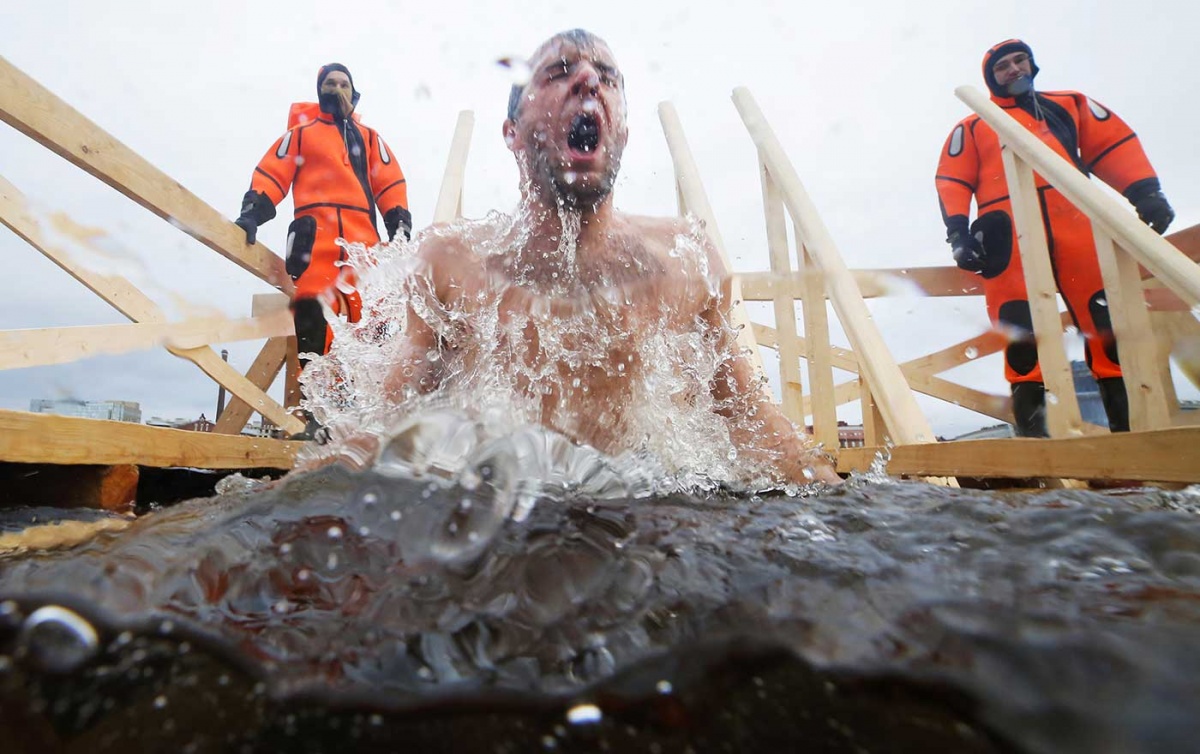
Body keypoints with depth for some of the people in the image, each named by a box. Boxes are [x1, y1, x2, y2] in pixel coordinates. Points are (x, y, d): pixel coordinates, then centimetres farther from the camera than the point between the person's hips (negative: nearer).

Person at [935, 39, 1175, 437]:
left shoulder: (1071, 105, 29)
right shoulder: (972, 127, 22)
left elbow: (1114, 144, 19)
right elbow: (953, 180, 10)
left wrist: (1145, 191, 3)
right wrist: (958, 231, -7)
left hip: (1075, 221, 2)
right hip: (1008, 229, -2)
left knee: (1108, 318, -7)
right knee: (1020, 328, -11)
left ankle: (1131, 423, -3)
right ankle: (1030, 424, -9)